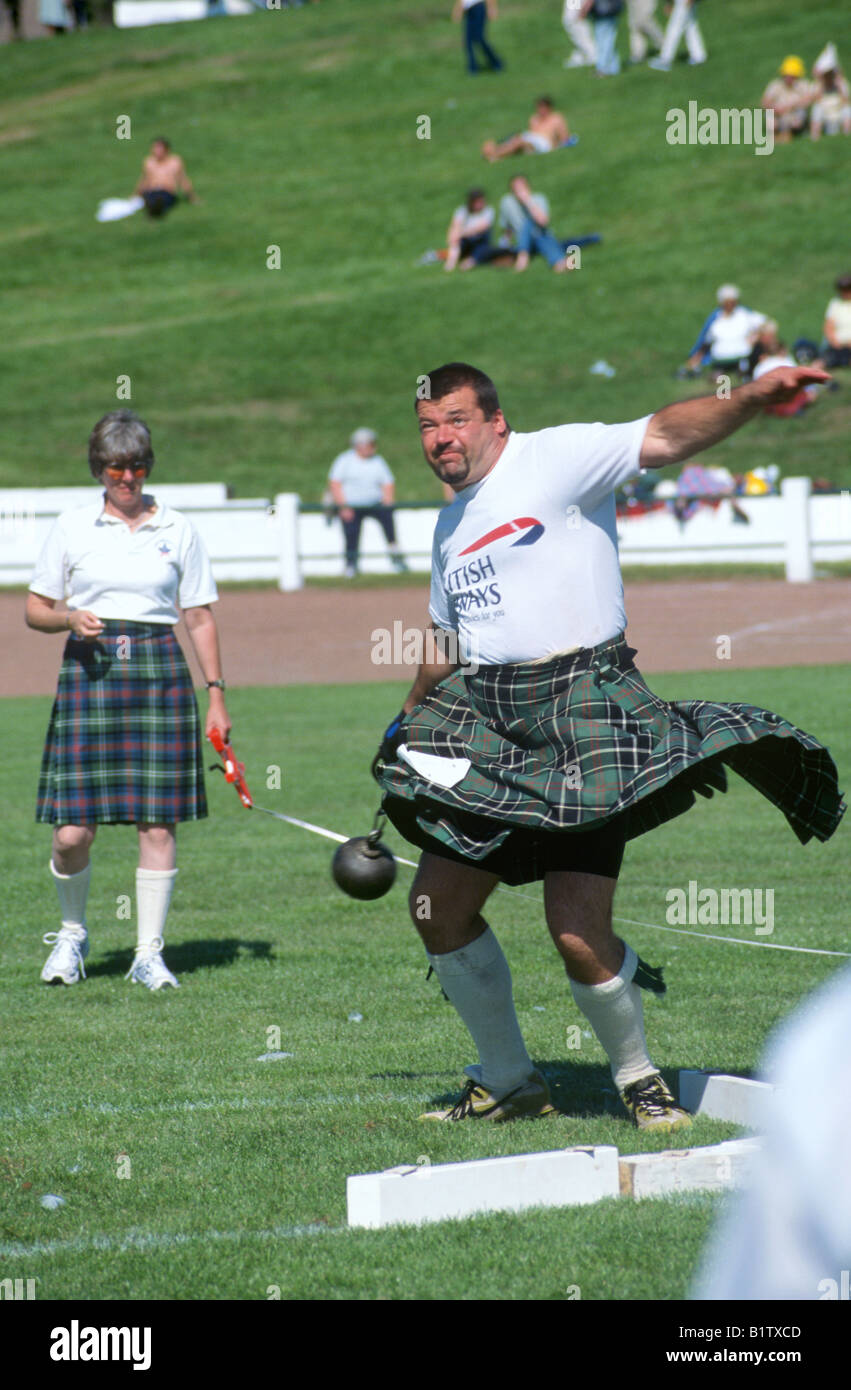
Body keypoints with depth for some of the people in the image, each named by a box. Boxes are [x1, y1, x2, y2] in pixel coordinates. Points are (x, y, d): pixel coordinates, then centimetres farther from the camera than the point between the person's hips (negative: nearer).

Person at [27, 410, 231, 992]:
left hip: (159, 670, 1)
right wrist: (71, 619, -11)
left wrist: (217, 694, 6)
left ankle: (149, 953, 8)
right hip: (89, 671, -1)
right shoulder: (72, 528, 6)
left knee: (158, 822, -3)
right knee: (72, 832, -6)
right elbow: (36, 609, 11)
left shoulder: (178, 530, 8)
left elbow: (201, 619, 11)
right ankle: (72, 934, 20)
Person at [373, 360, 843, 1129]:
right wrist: (408, 723, 45)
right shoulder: (451, 524, 20)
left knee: (578, 933, -15)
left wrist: (753, 397, -33)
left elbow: (664, 436, -18)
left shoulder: (556, 459, -4)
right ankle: (509, 1080, 23)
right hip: (485, 725, 8)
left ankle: (638, 1077, 10)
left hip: (580, 710, -8)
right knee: (438, 906, 5)